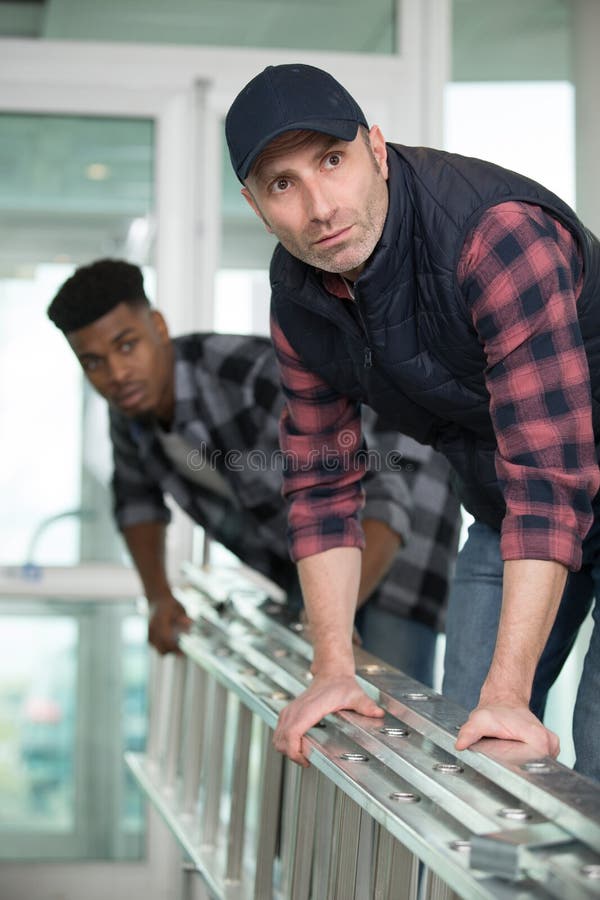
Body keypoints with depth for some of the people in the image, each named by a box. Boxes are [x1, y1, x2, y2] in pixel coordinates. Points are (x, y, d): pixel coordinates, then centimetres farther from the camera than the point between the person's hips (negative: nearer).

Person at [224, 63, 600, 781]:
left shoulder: (499, 234, -33)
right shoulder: (296, 293, -8)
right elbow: (322, 485, -1)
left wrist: (505, 694, -38)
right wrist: (333, 670, -10)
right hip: (501, 509, 7)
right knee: (460, 745, 7)